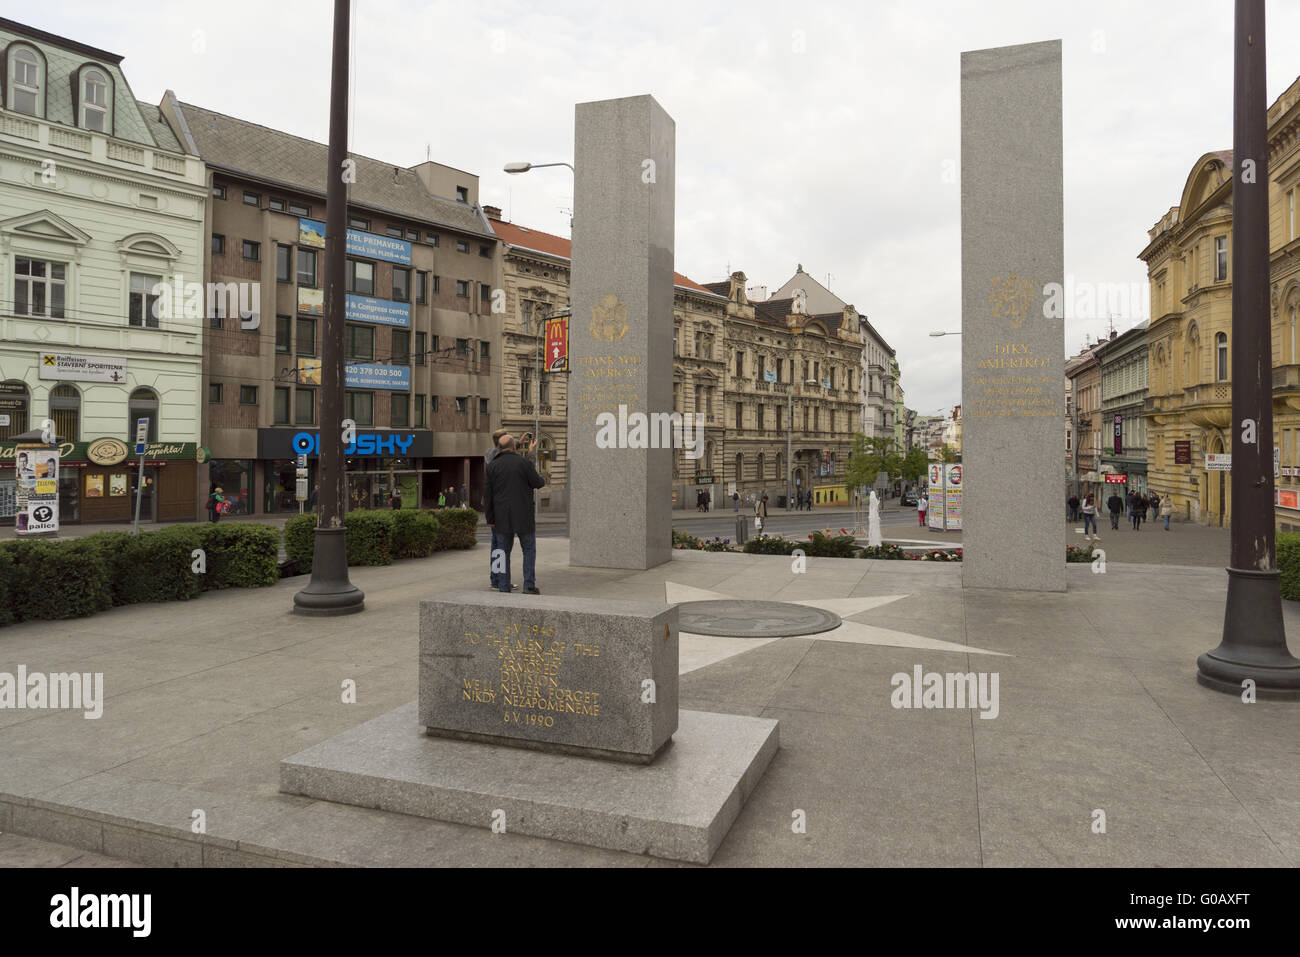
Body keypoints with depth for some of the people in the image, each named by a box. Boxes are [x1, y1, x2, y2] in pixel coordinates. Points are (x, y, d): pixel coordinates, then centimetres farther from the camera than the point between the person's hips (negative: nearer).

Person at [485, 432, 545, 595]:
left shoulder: (493, 466, 3)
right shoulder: (524, 462, -7)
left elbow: (487, 494, 4)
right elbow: (538, 483, -2)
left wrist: (490, 518, 9)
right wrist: (542, 480, 22)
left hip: (503, 517, 3)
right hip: (523, 516, -3)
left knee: (504, 551, 10)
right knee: (529, 549, 8)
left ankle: (503, 587, 9)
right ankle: (529, 585, 2)